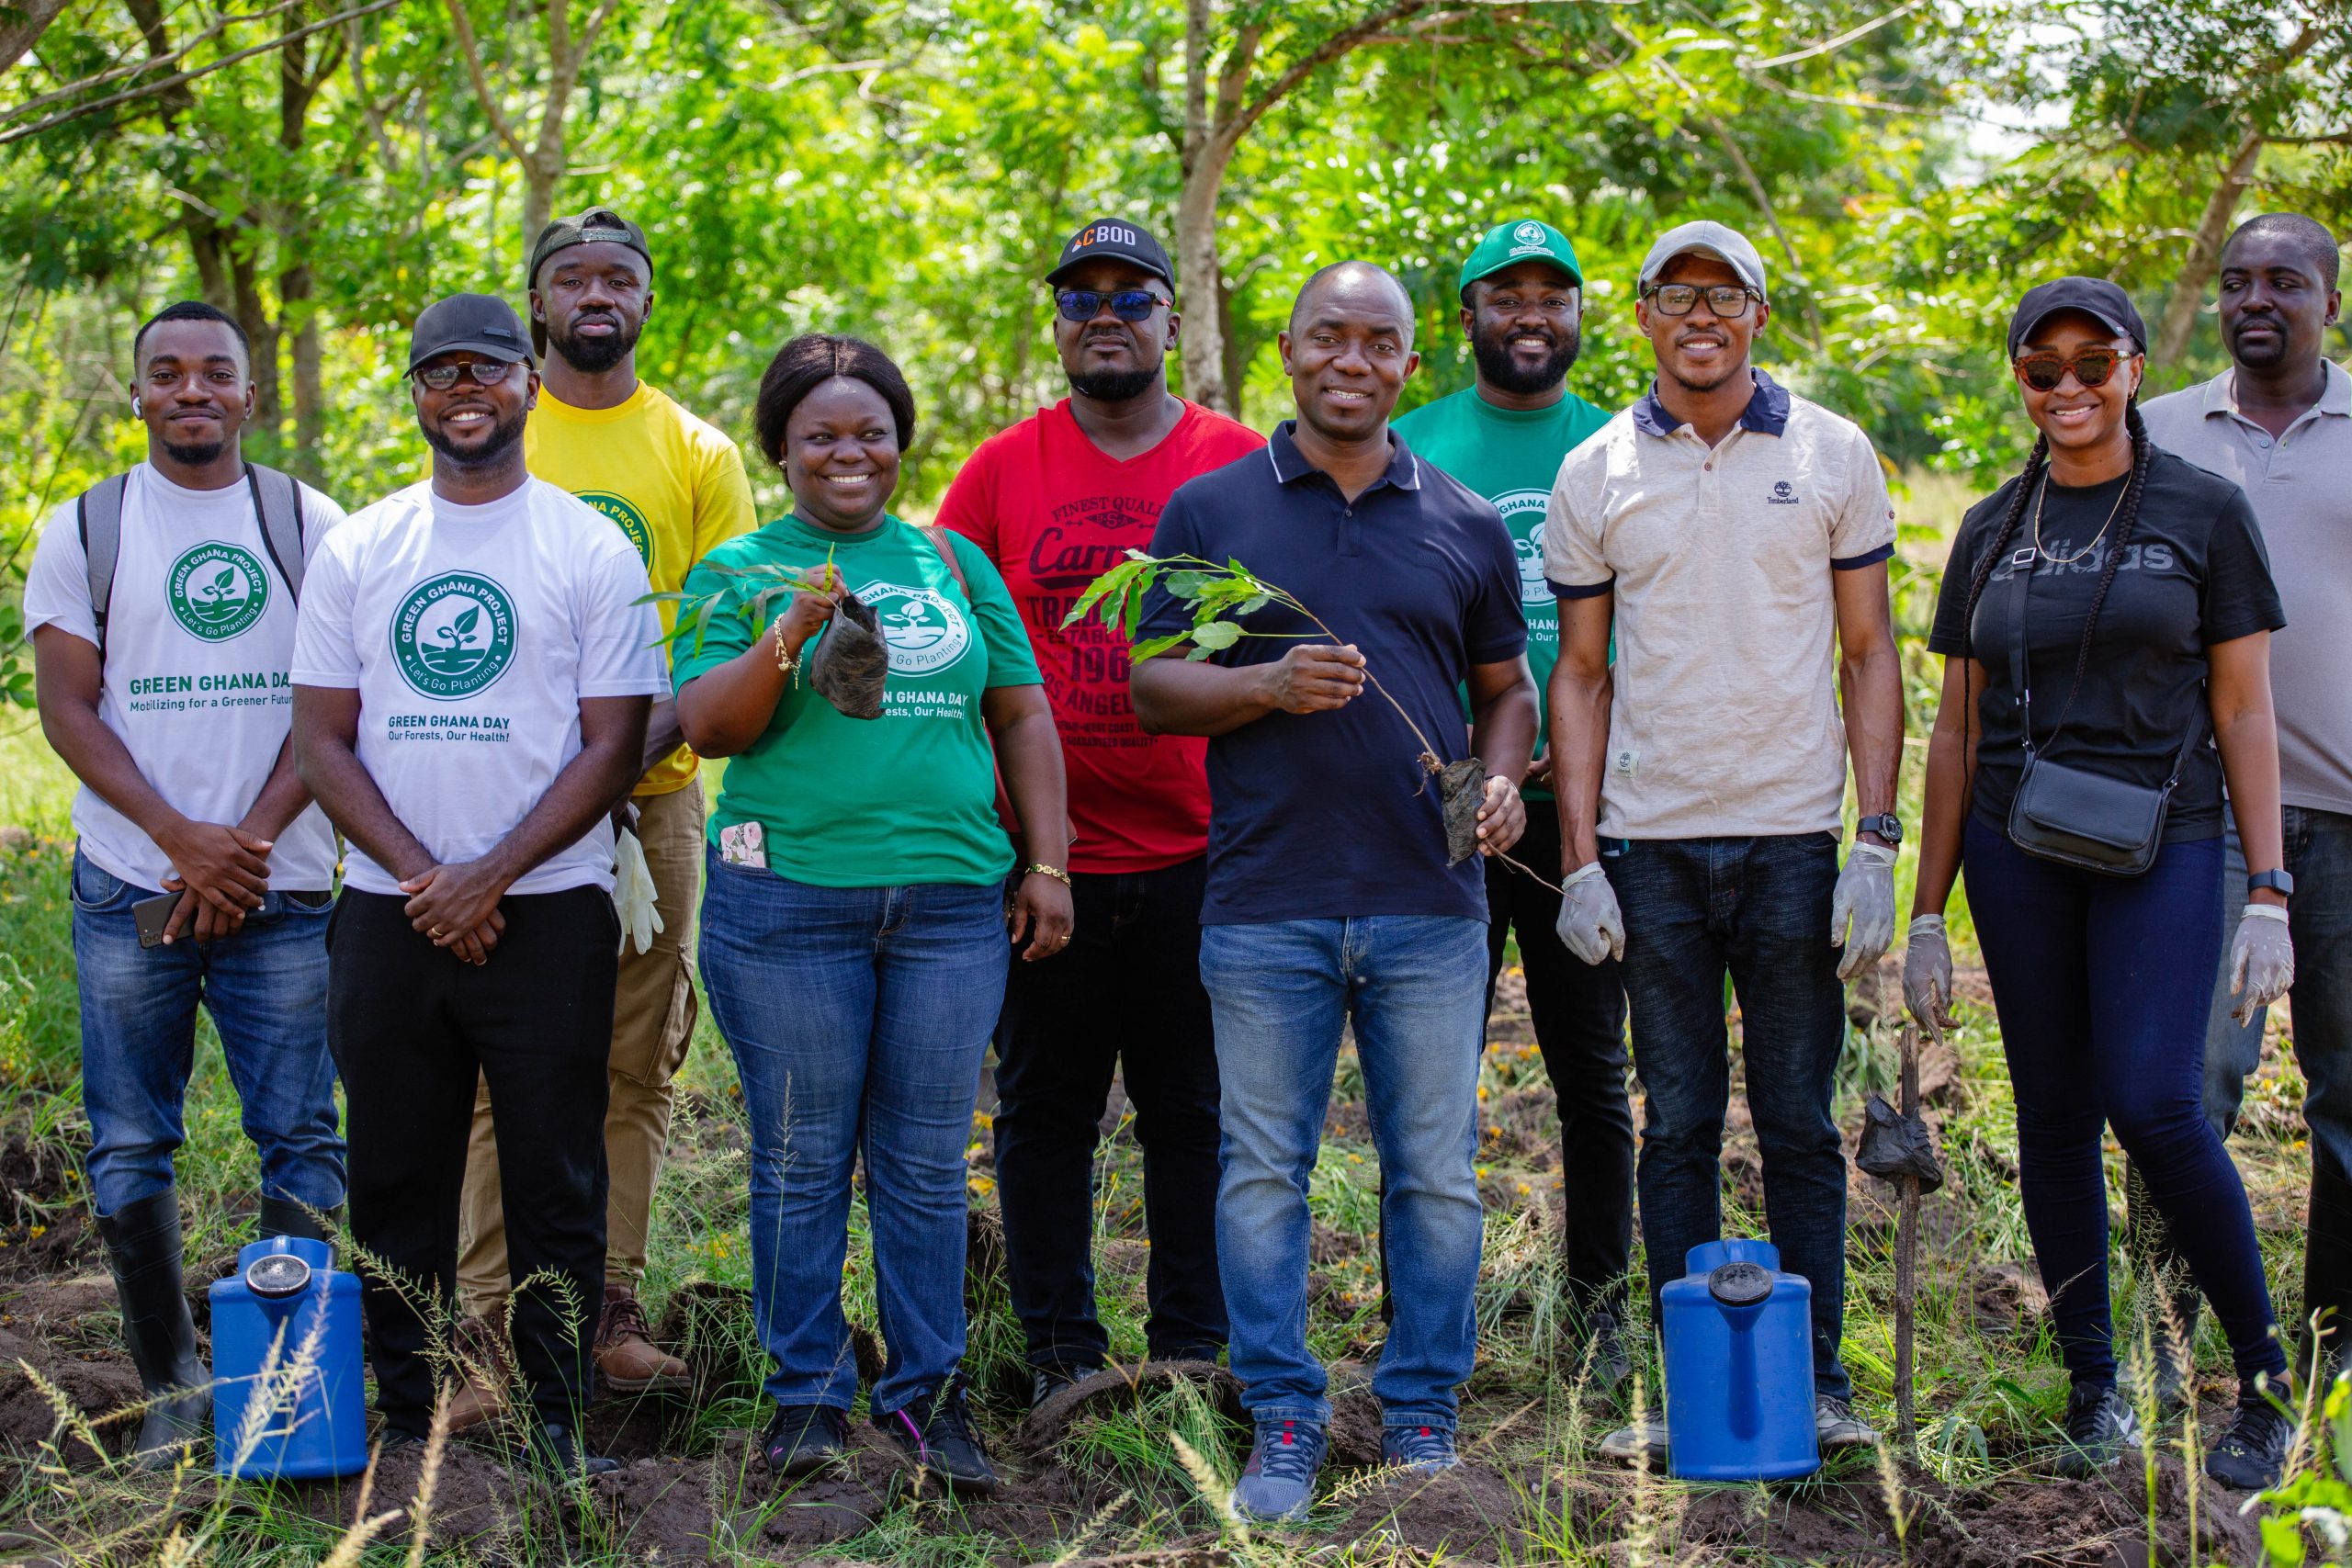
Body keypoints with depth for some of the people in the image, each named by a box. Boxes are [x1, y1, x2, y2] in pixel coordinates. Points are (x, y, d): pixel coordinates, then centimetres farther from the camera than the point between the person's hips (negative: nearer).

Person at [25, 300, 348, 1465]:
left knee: (299, 1140, 0)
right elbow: (68, 709, -1)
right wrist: (182, 839, -12)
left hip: (280, 889, 0)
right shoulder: (84, 530, 6)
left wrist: (245, 842, -11)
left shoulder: (310, 527, 6)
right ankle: (170, 1384, 12)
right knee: (131, 1147, 2)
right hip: (131, 888, 0)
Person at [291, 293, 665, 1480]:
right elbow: (321, 738, 5)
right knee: (395, 1179, 8)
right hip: (389, 915, 3)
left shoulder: (591, 549, 0)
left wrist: (490, 876, -13)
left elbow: (613, 747, -4)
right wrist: (422, 877, -8)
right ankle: (404, 1418, 19)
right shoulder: (359, 548, 8)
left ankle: (560, 1424, 12)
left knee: (554, 1180, 2)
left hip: (546, 912, -3)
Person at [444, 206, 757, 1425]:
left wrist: (633, 747, -12)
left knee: (635, 1069, 5)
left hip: (652, 798, 2)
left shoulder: (696, 454, 7)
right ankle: (482, 1331, 0)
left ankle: (608, 1311, 14)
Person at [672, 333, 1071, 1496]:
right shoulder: (738, 572, 7)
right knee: (802, 1160, 3)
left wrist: (1045, 862, 7)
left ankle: (926, 1390, 14)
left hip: (953, 902, 2)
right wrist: (792, 637, -18)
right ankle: (808, 1393, 14)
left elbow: (1022, 715, 15)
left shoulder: (955, 563, 15)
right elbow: (706, 727, -3)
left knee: (928, 1163, 5)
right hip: (788, 906, -2)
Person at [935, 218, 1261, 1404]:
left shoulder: (1243, 465, 5)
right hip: (1042, 855, 0)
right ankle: (1060, 1350, 18)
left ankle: (1194, 1345, 18)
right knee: (1046, 1112, 7)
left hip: (1197, 857, 0)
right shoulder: (1004, 470, 4)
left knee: (1195, 1109, 6)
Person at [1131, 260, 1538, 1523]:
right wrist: (1268, 684, -16)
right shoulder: (1209, 511, 5)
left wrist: (1501, 781, -3)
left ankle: (1422, 1418, 17)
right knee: (1263, 1170, 3)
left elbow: (1504, 685, 17)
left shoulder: (1465, 527, 11)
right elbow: (1153, 688, 2)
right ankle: (1282, 1424, 13)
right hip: (1266, 907, -1)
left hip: (1428, 906, 1)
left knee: (1435, 1172, 5)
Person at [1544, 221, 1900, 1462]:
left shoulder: (1833, 454, 4)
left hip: (1793, 839, -1)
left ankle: (1817, 1381, 12)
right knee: (1677, 1127, 6)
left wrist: (1877, 841, -4)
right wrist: (1579, 859, 0)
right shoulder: (1595, 474, 6)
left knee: (1799, 1125, 4)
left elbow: (1870, 654, 4)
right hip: (1650, 845, 1)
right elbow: (1580, 674, 8)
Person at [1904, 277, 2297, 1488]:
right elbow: (1957, 730, 13)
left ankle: (2265, 1374, 3)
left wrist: (2268, 895, -6)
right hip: (2017, 853, 4)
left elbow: (2244, 714, 1)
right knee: (2055, 1116, 5)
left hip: (2161, 846, -3)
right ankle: (2094, 1388, 16)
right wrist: (1926, 915, 10)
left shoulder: (2203, 511, 1)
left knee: (2154, 1106, -15)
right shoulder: (1992, 531, 10)